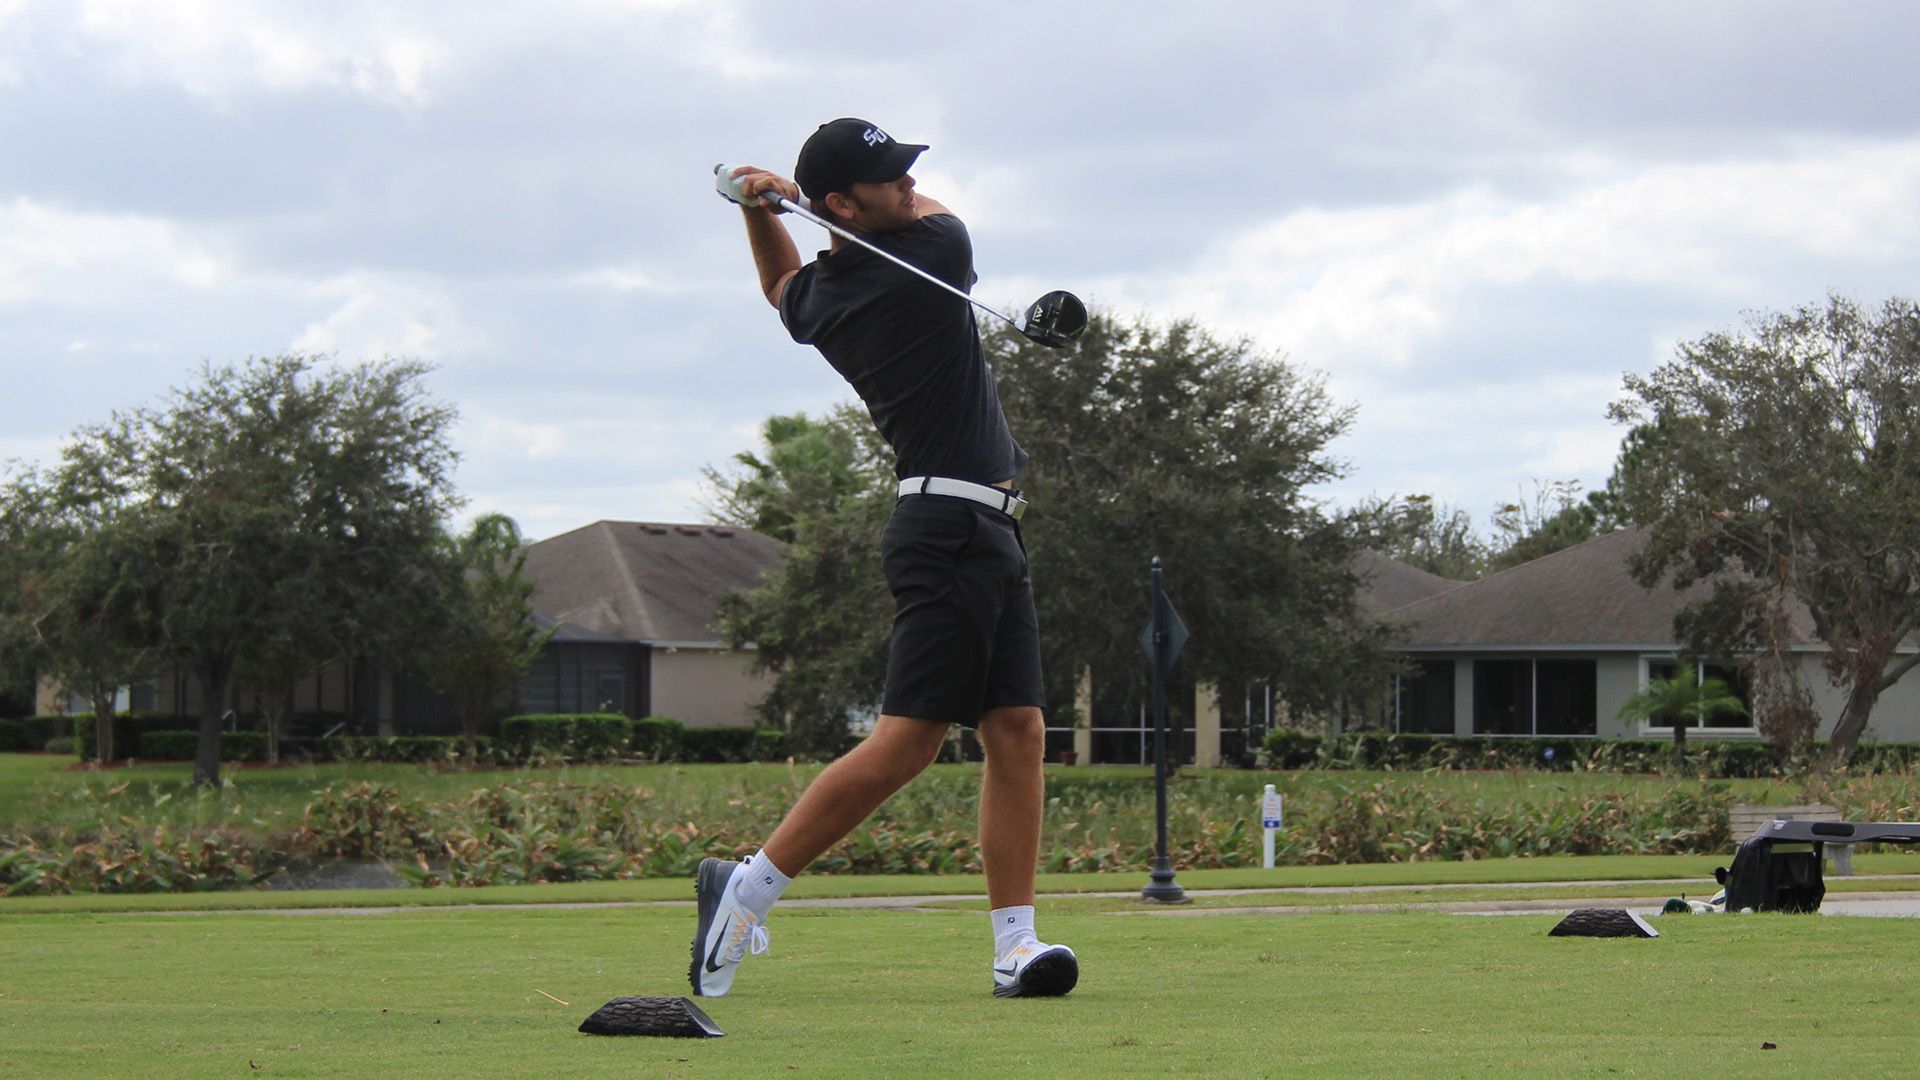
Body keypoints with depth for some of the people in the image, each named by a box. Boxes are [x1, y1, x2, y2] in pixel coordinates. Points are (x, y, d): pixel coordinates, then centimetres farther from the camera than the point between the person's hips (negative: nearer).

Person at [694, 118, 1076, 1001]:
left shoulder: (820, 297, 11)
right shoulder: (933, 253, -12)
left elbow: (786, 289, 37)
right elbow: (932, 216, 14)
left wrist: (762, 208, 18)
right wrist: (784, 194, 14)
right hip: (952, 525, -9)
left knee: (1017, 730, 3)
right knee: (907, 739, -11)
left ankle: (1014, 943, -3)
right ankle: (749, 885, -5)